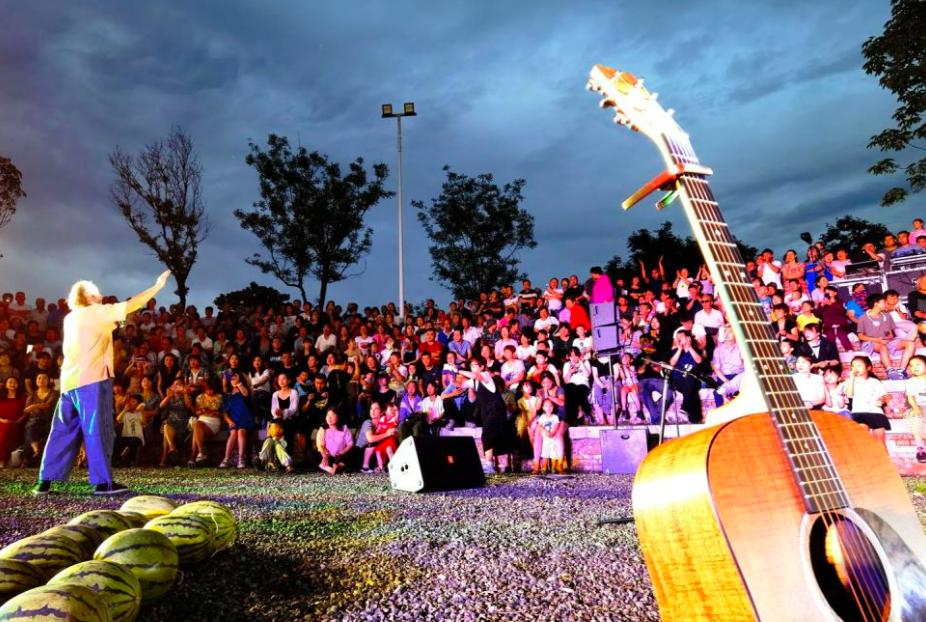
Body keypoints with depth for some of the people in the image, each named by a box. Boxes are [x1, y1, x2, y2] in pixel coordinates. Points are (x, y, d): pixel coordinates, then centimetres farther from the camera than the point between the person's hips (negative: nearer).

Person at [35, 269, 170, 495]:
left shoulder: (70, 318, 18)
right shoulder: (96, 312, -3)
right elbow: (129, 305, -9)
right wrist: (158, 286, -5)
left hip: (70, 381, 8)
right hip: (92, 380, -8)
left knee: (63, 432, 12)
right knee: (97, 430, -7)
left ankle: (45, 481, 14)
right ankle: (103, 482, -7)